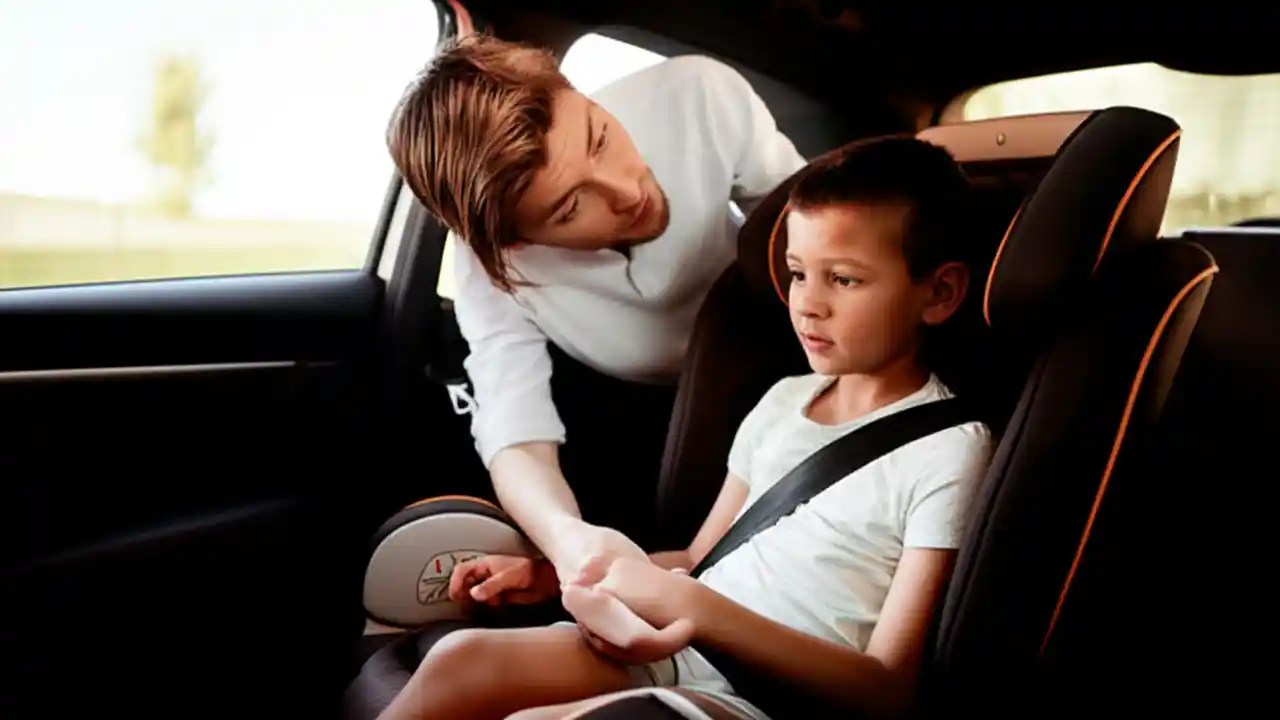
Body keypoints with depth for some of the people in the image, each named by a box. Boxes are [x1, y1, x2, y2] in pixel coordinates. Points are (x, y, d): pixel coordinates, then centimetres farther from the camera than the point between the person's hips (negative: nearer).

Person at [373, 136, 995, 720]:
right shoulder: (784, 400, 12)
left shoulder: (949, 451, -9)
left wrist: (696, 611, -25)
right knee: (460, 660, -17)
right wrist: (550, 572, 2)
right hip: (680, 650, 7)